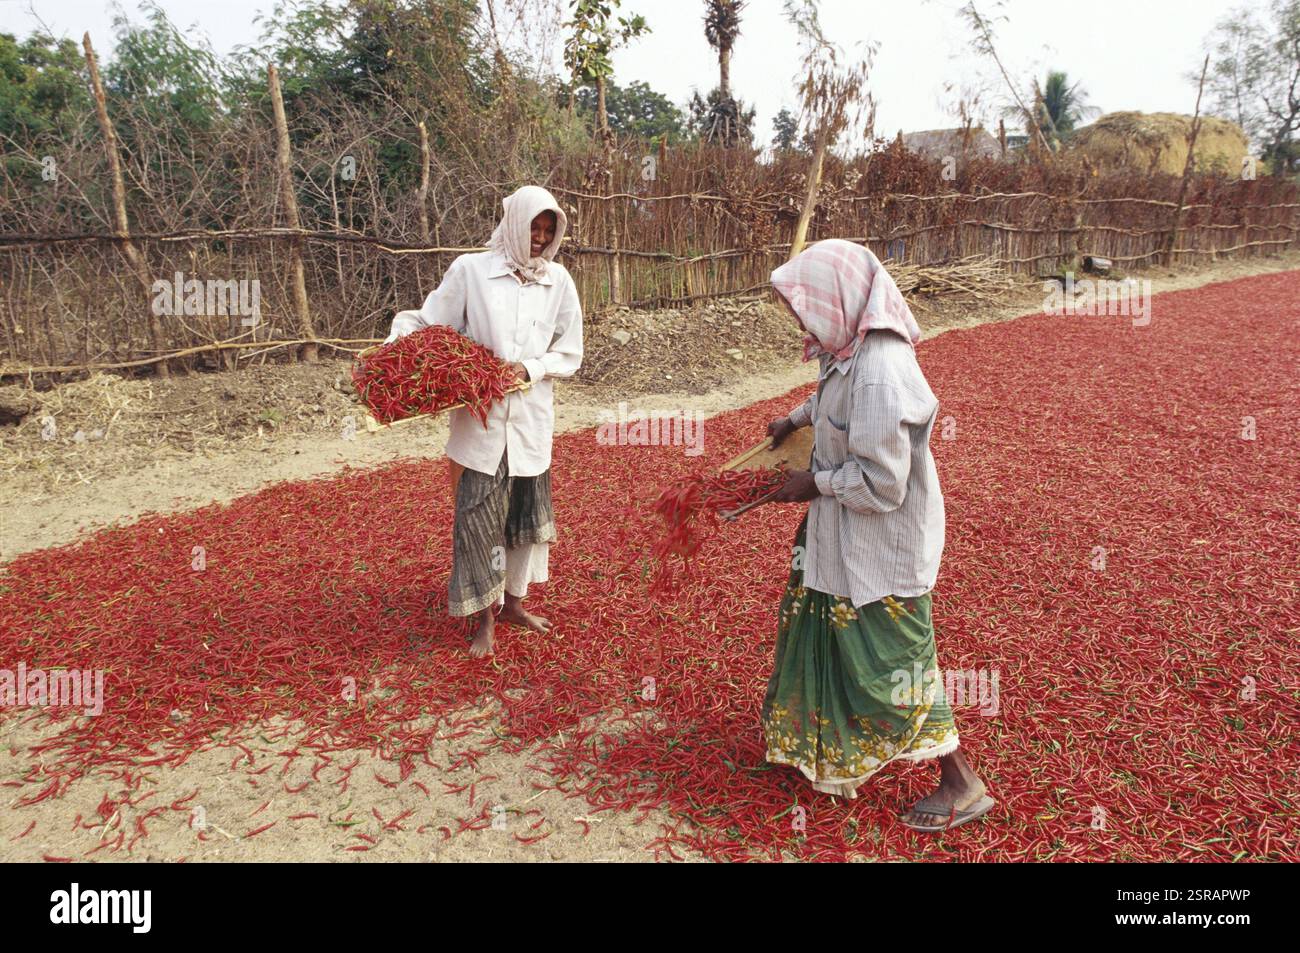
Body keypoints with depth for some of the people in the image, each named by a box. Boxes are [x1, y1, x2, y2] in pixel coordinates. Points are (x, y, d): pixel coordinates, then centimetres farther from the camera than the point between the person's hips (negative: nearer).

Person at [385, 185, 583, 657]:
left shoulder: (558, 279, 5)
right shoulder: (471, 269, -3)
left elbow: (569, 353, 6)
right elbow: (427, 323, 0)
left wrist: (530, 369, -11)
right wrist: (392, 346, -17)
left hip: (532, 418, 3)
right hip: (480, 416, -3)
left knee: (528, 512, 13)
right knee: (477, 516, -2)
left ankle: (514, 601, 32)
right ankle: (485, 618, 14)